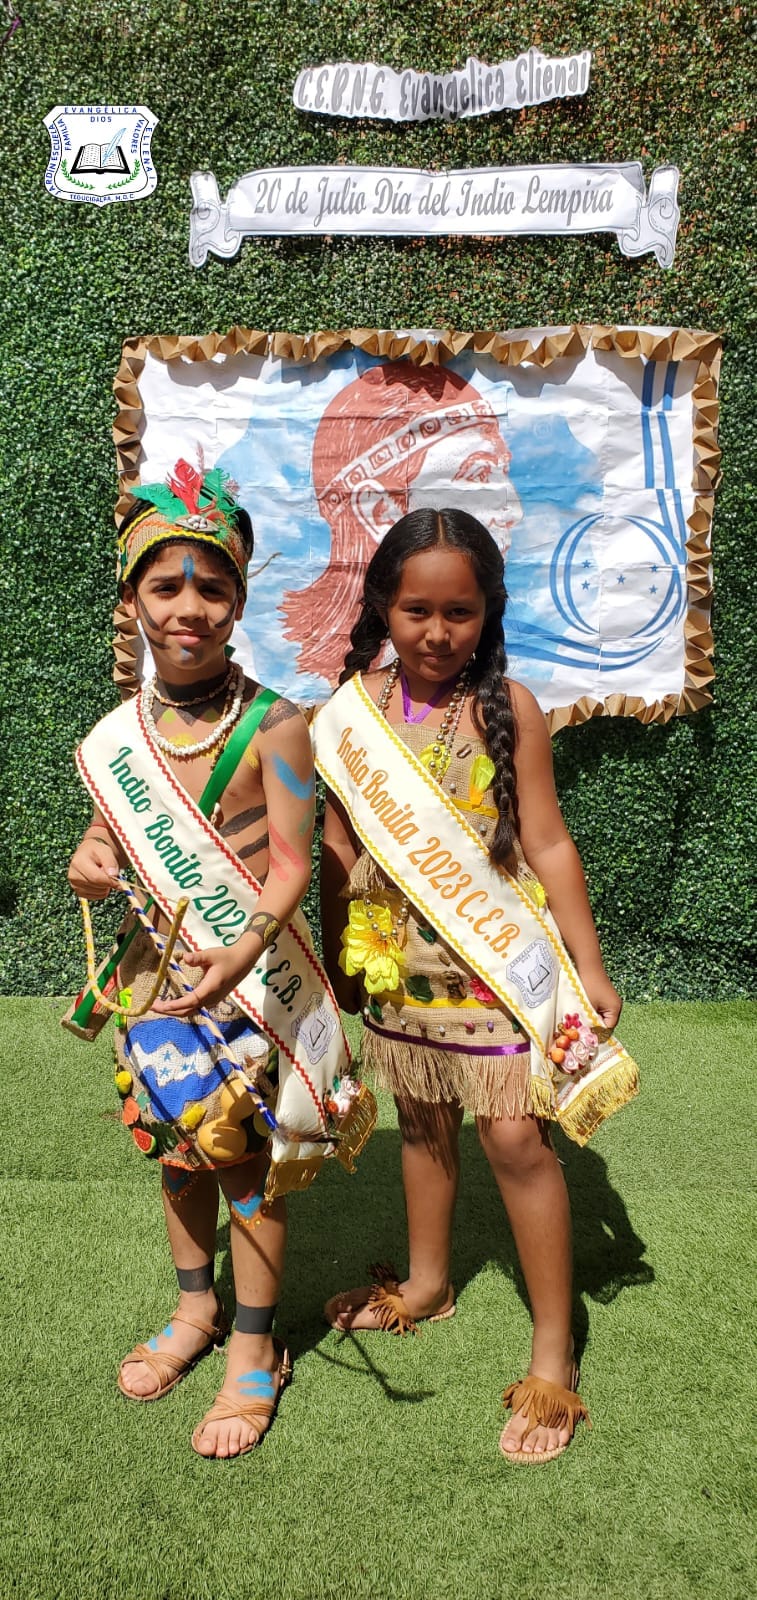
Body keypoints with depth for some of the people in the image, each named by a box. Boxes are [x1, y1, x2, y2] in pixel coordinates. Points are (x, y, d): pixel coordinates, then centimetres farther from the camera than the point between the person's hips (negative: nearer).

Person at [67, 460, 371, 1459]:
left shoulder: (271, 726, -15)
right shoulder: (117, 735, 2)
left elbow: (291, 863, -17)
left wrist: (244, 948, -32)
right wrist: (90, 867, -9)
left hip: (248, 981, -5)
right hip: (154, 976, 5)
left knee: (248, 1161, 7)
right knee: (176, 1149, 19)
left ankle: (254, 1349, 28)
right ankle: (196, 1307, 42)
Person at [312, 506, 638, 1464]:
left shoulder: (506, 707, -10)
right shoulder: (354, 708, -2)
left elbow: (547, 845, -7)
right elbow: (339, 845, 6)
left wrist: (587, 965, -6)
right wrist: (337, 957, 11)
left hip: (498, 957, -4)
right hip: (398, 957, 4)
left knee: (515, 1137, -3)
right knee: (420, 1122, 19)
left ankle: (553, 1351, 12)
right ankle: (427, 1283, 42)